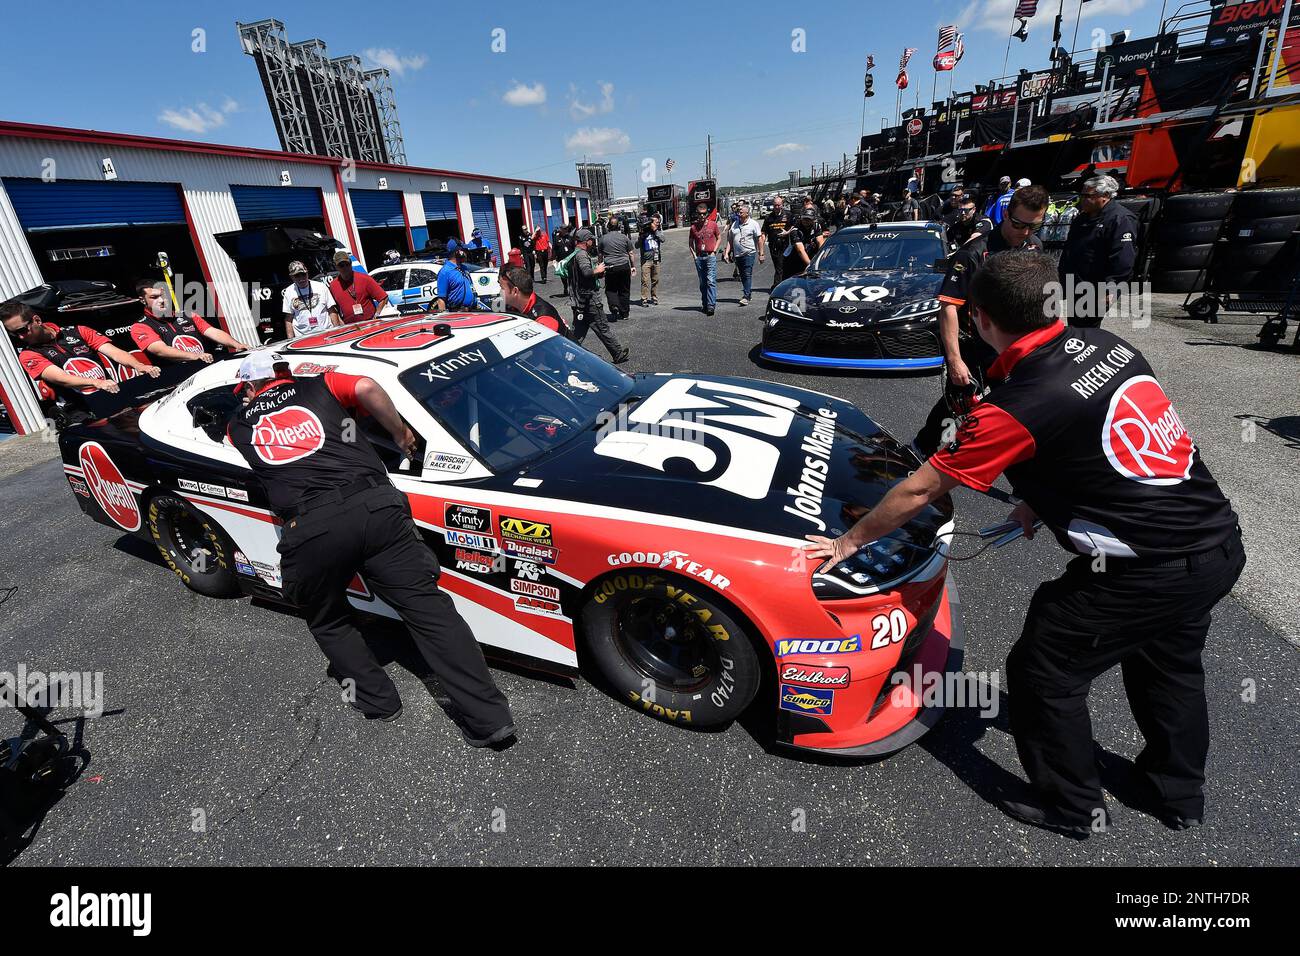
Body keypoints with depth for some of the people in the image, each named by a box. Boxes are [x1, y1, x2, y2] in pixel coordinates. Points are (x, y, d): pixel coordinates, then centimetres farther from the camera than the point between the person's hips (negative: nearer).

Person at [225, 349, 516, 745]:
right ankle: (490, 718, -1)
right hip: (375, 506, 0)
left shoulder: (239, 425, 25)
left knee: (328, 623, 28)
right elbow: (367, 387, 1)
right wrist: (401, 433, 12)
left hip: (310, 530, 0)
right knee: (429, 608, 0)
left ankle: (377, 700, 28)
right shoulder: (320, 386, 21)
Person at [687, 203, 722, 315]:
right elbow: (690, 243, 15)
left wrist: (714, 251, 1)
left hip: (710, 256, -2)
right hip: (699, 257, 2)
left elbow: (719, 238, 12)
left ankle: (711, 305, -17)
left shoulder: (713, 224, 2)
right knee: (702, 283, 9)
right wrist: (694, 254, 4)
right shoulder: (693, 227, 5)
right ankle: (704, 304, 18)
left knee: (711, 281, -13)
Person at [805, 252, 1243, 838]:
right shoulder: (1105, 345, 0)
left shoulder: (1016, 408, -23)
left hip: (1146, 572, -9)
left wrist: (849, 542, -3)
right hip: (1220, 545, 9)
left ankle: (1072, 806, 33)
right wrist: (1043, 503, 14)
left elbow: (918, 491, -15)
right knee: (1169, 666, 29)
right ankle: (1178, 795, 52)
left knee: (1042, 675, 10)